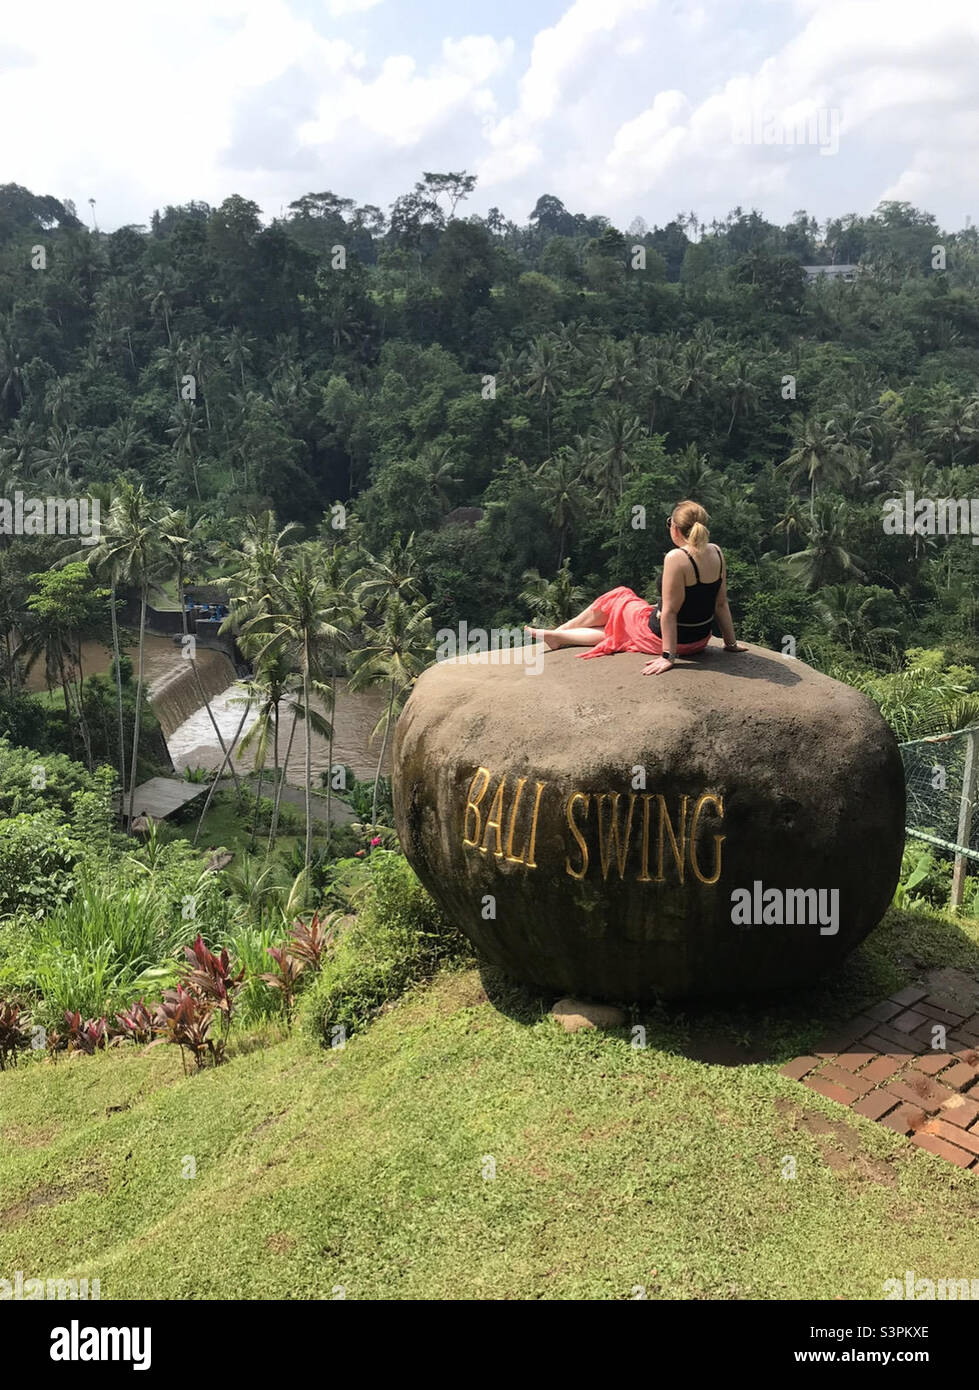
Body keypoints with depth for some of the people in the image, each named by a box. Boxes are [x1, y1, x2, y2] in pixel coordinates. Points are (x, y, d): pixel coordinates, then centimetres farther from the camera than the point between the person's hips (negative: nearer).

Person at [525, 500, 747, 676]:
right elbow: (721, 603, 2)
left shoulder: (677, 558, -25)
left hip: (664, 637, -7)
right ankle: (556, 637, 41)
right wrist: (731, 642, 10)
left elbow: (669, 611, -25)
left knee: (615, 599, 19)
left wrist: (668, 656, -22)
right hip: (700, 639, 7)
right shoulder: (716, 552, -3)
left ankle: (555, 633, 37)